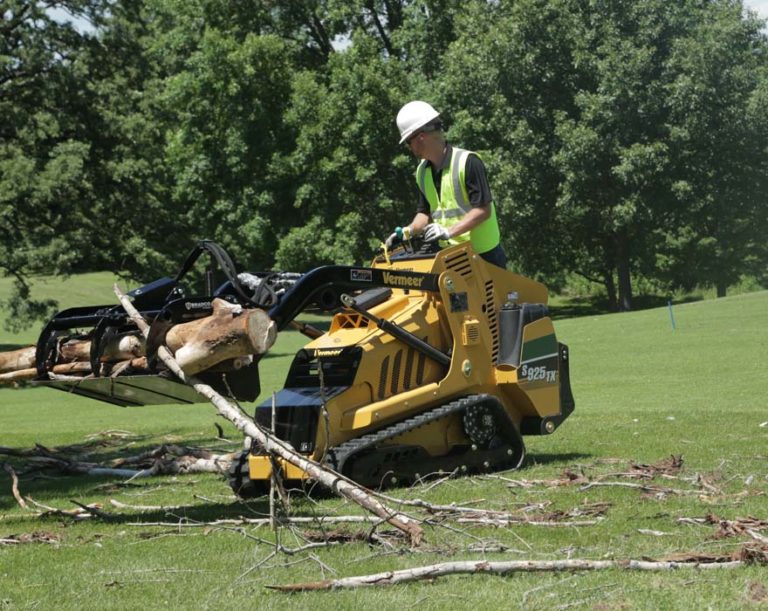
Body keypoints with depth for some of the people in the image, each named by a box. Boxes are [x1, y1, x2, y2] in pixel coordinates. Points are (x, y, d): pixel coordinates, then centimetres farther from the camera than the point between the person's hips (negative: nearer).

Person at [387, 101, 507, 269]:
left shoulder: (468, 162, -15)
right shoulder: (422, 172, 8)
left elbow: (483, 210, -18)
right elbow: (425, 212, 17)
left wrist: (449, 231, -26)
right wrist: (409, 231, -3)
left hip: (484, 255, -6)